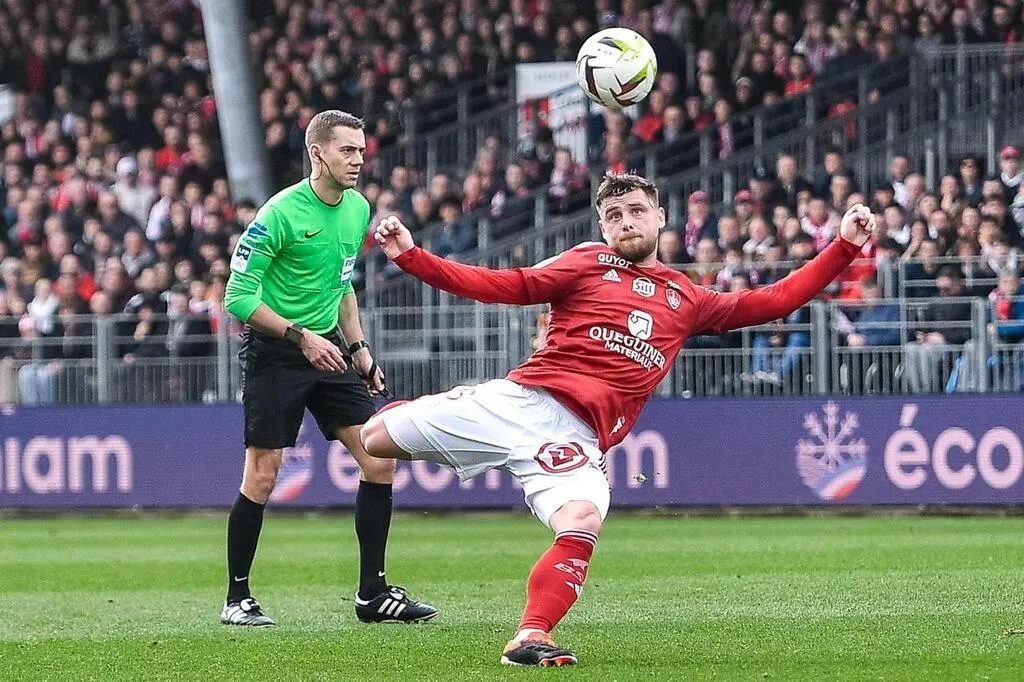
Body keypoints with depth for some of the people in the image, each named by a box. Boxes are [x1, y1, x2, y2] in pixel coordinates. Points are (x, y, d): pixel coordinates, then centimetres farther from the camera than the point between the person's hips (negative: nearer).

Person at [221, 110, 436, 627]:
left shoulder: (358, 209, 6)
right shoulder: (281, 212, -17)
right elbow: (239, 297, -17)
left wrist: (359, 348, 15)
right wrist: (300, 336, -23)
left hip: (327, 347, 7)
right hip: (273, 352, -7)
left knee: (379, 459, -2)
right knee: (262, 474, -6)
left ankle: (373, 592, 6)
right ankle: (237, 598, 7)